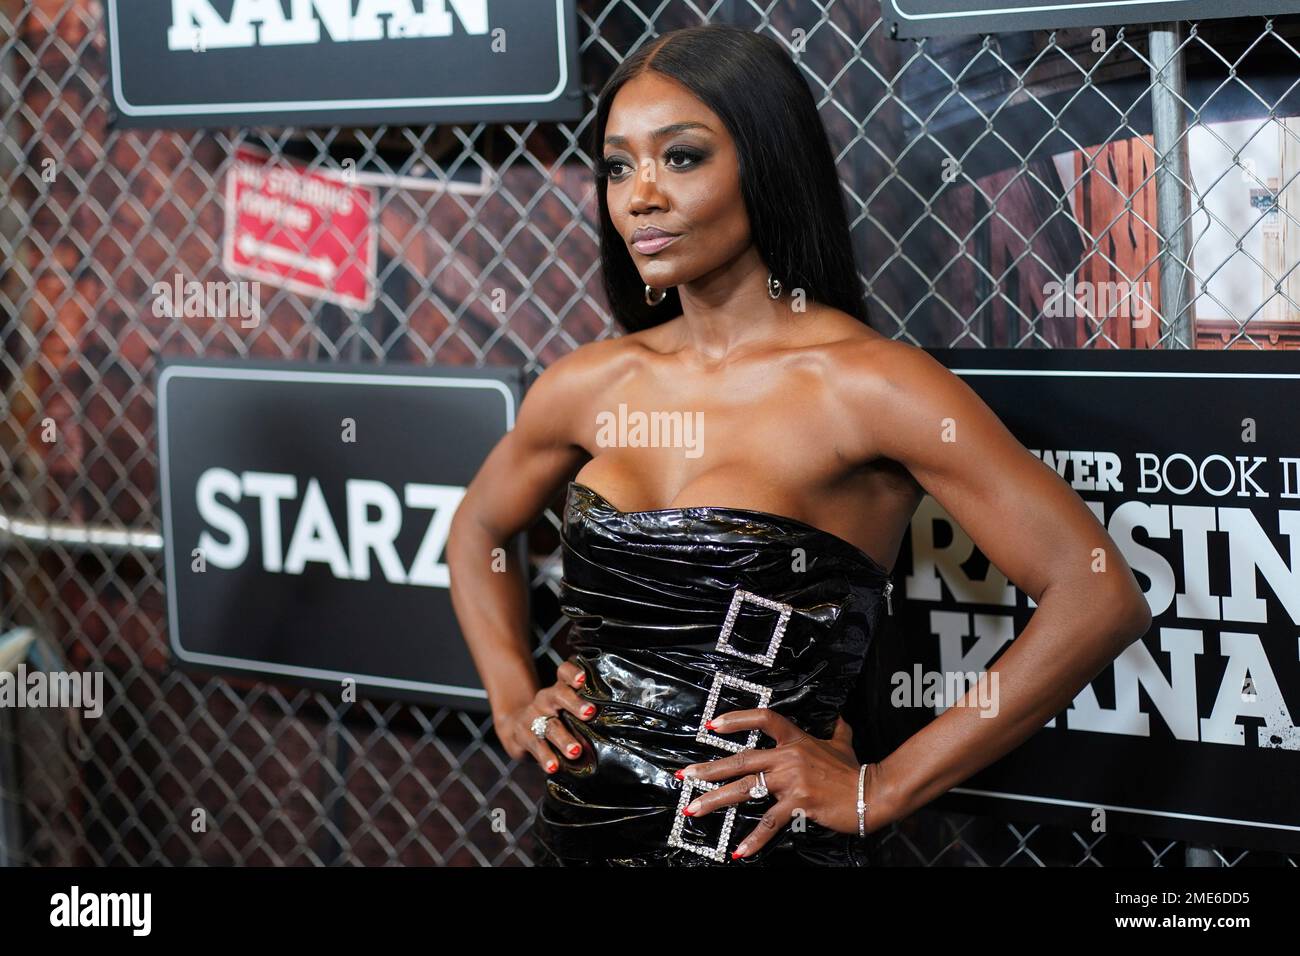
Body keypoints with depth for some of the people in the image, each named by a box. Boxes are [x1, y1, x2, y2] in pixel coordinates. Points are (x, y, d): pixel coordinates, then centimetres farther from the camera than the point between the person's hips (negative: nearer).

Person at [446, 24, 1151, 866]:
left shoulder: (869, 386, -14)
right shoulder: (589, 385, 2)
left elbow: (1101, 597, -19)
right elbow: (479, 528, 23)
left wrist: (877, 791, -16)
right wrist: (514, 699, 7)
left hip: (754, 846, -5)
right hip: (577, 828, 5)